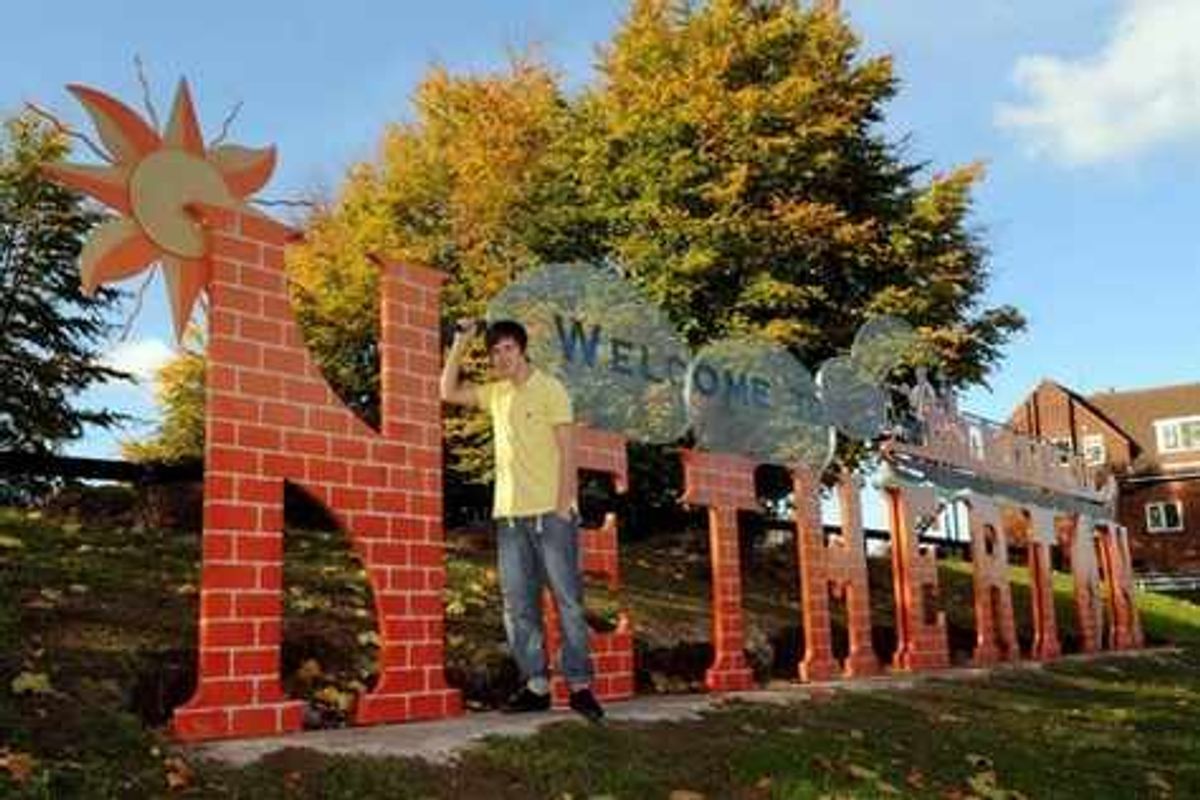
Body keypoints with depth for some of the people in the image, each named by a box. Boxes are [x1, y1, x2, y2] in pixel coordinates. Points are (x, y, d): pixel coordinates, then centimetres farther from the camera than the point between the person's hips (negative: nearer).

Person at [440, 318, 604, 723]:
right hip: (509, 515, 6)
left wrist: (564, 509, -14)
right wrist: (460, 344, 9)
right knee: (518, 604, 6)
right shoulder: (496, 392, 12)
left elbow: (566, 451, -7)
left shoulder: (549, 389, -4)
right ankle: (536, 685, 12)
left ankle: (580, 685, 1)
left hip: (550, 513, -6)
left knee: (567, 599, -3)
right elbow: (448, 392, 19)